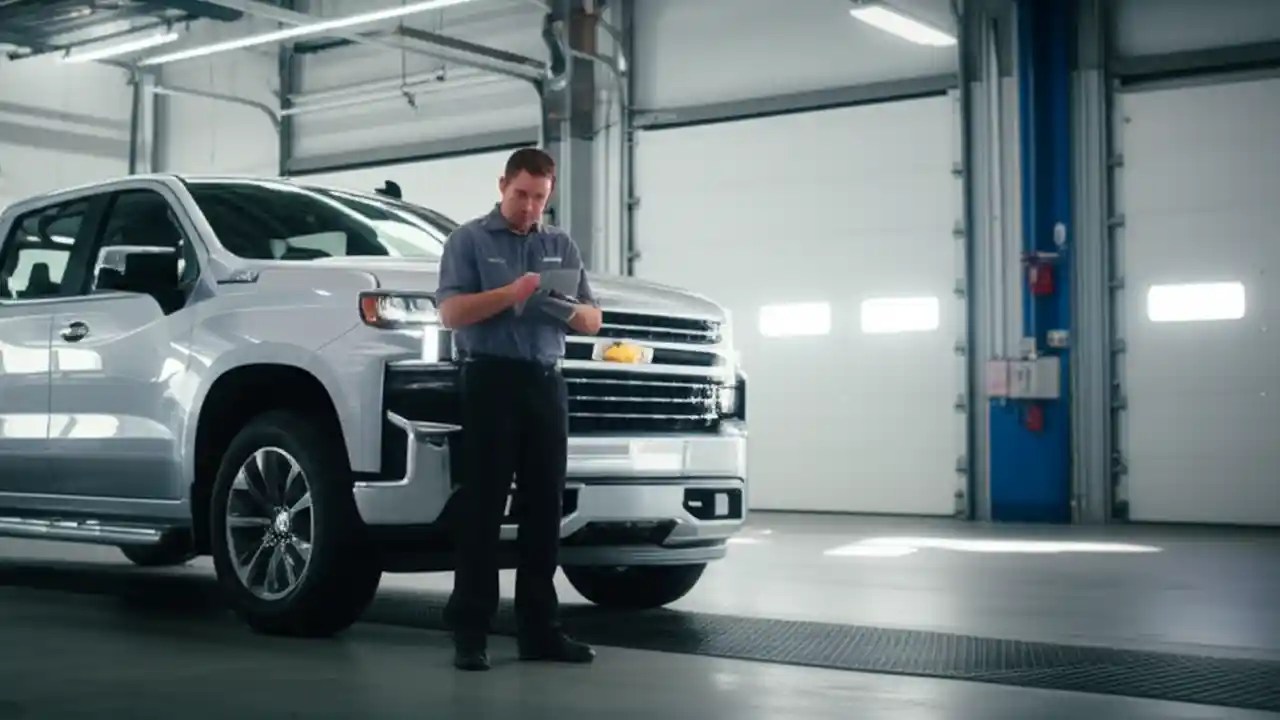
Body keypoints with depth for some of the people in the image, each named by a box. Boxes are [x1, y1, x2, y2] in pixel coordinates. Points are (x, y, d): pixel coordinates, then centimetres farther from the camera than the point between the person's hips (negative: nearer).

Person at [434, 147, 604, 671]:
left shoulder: (562, 247, 18)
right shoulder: (469, 240, 5)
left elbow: (593, 320, 14)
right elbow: (451, 313, -7)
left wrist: (573, 311, -9)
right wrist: (508, 295, -20)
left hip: (546, 383, 5)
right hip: (491, 379, -4)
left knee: (544, 508, 5)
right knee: (481, 508, -5)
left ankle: (539, 628, 11)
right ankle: (469, 631, -2)